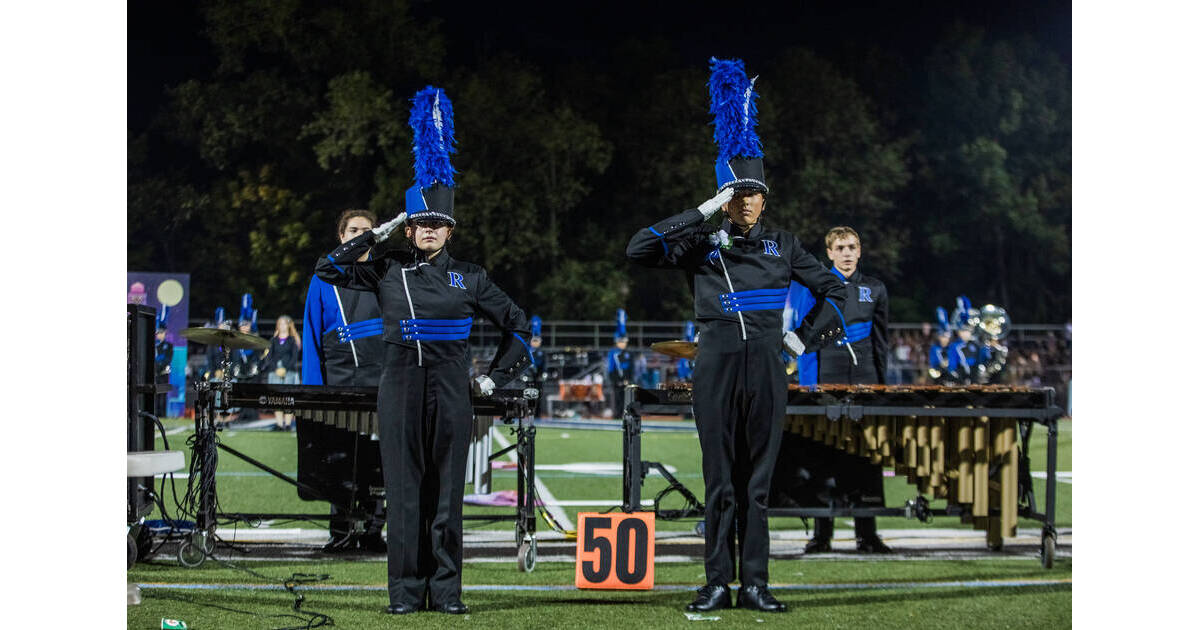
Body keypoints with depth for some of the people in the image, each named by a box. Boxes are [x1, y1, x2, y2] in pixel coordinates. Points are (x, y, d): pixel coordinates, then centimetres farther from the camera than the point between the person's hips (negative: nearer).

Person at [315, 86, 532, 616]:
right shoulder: (388, 272, 8)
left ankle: (446, 590, 6)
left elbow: (517, 324, 15)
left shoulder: (469, 278, 7)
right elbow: (328, 269, 2)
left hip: (450, 390, 0)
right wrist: (377, 235, 1)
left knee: (446, 489, 1)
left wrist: (496, 376, 8)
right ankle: (406, 591, 3)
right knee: (404, 488, 0)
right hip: (400, 388, 0)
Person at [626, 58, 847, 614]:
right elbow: (638, 250, -10)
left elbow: (833, 290, 19)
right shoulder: (700, 243, 5)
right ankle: (717, 585, 5)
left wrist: (807, 339, 8)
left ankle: (754, 585, 6)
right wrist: (701, 214, -12)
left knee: (758, 479, 3)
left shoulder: (781, 245, 10)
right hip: (717, 365, -1)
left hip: (766, 366, 1)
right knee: (720, 480, 1)